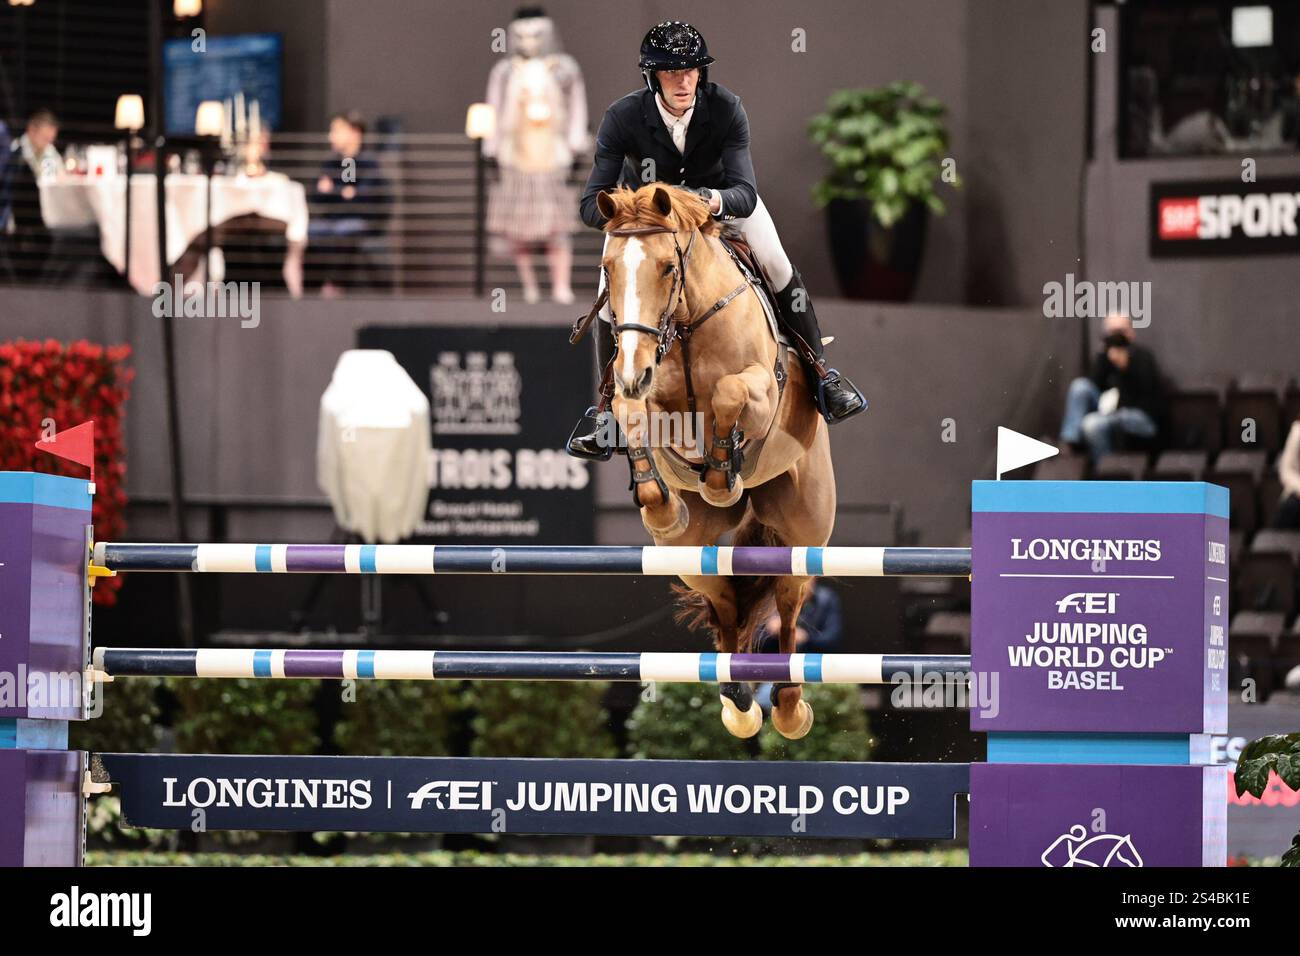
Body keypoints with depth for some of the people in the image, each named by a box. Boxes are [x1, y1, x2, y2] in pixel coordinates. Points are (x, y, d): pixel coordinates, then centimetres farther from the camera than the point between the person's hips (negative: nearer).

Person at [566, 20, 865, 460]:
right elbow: (591, 204, -32)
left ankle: (821, 374, -2)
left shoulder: (726, 109, -31)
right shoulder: (623, 118, -31)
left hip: (720, 197, 0)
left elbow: (745, 192, -36)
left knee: (776, 263, -17)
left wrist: (715, 200, -59)